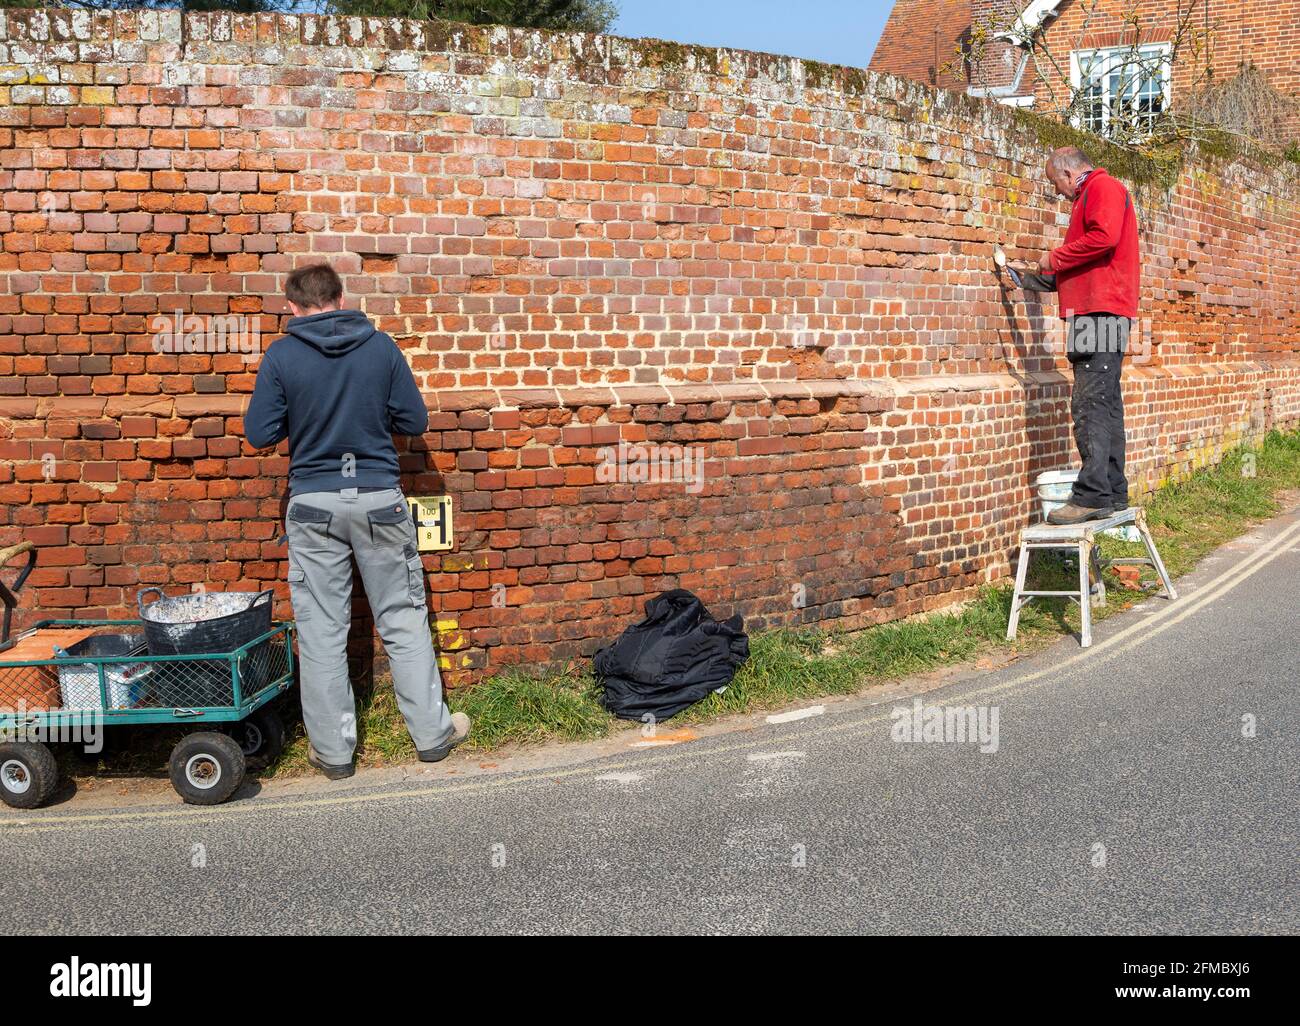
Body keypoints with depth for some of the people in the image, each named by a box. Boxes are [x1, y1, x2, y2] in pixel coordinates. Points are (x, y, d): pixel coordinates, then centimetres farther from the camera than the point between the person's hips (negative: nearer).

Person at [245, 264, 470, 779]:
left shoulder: (281, 356, -4)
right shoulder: (382, 347, -2)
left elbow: (259, 433, -4)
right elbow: (414, 422, 0)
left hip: (313, 505, 0)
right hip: (379, 499, 1)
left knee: (321, 631, 7)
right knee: (403, 621, 10)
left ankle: (333, 749, 14)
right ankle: (431, 732, 18)